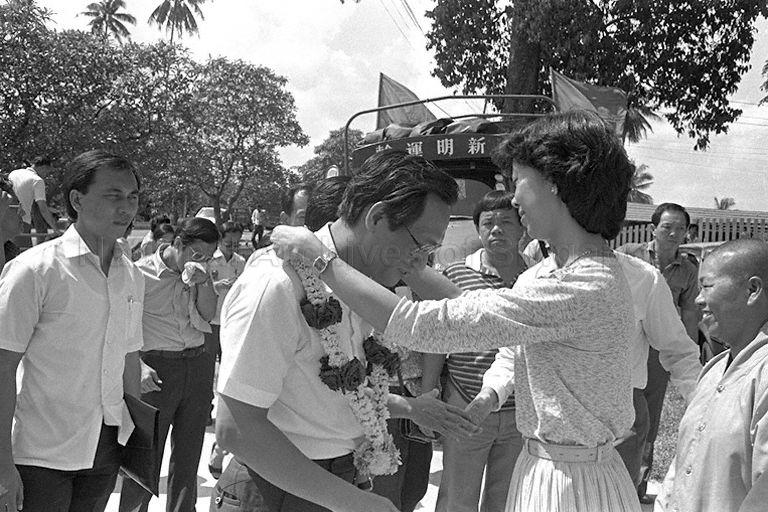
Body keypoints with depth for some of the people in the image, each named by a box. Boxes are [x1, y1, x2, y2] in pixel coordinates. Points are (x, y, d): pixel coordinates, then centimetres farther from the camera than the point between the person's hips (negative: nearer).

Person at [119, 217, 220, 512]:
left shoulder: (201, 274, 8)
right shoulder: (142, 272, -8)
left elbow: (208, 315, -1)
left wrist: (201, 282, -15)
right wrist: (139, 366, -17)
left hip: (198, 366, 5)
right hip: (157, 368, -5)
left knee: (189, 454, 13)